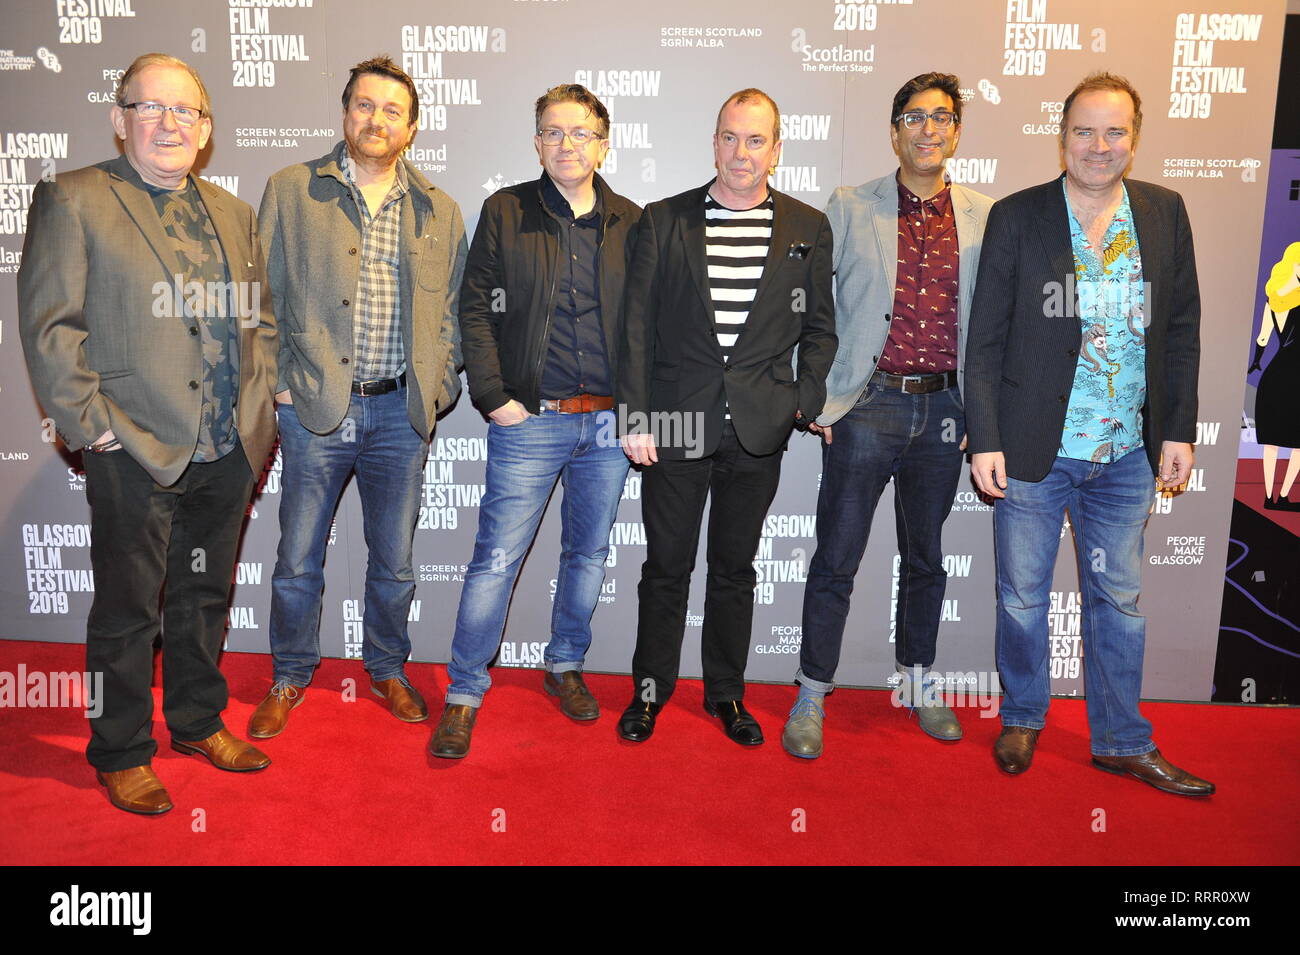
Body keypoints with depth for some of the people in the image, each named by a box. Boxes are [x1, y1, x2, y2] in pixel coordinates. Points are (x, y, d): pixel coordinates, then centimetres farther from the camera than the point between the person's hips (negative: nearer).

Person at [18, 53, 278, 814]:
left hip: (228, 452, 5)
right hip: (138, 451, -5)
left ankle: (199, 722, 36)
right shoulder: (72, 200, -3)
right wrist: (91, 424, -13)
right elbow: (50, 326, -8)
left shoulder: (234, 214, 13)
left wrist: (261, 403, 7)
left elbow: (263, 318, 18)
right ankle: (121, 753, 24)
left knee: (207, 596, 18)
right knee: (128, 611, 7)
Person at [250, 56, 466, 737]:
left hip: (401, 411, 2)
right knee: (297, 561, 7)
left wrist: (439, 384, 2)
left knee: (393, 560, 12)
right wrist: (276, 381, -3)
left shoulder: (439, 213, 9)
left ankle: (387, 668, 33)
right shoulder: (289, 192, 3)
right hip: (314, 405, -1)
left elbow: (453, 310, 12)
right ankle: (289, 677, 29)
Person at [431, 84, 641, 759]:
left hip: (608, 424, 3)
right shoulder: (506, 211, 2)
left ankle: (565, 666, 35)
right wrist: (494, 396, -8)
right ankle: (464, 694, 14)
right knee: (496, 558, -1)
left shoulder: (630, 223, 7)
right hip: (530, 420, -3)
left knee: (589, 552, 14)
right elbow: (475, 309, 0)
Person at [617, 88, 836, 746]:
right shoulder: (664, 221, 3)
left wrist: (805, 402, -3)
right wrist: (636, 415, -5)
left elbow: (819, 328, 10)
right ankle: (651, 688, 26)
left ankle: (726, 692, 29)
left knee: (735, 568, 13)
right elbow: (638, 324, 1)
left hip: (759, 428, 1)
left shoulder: (807, 229, 6)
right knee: (666, 567, 8)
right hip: (677, 421, -1)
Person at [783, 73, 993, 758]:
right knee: (836, 559, 1)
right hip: (866, 407, -2)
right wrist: (814, 398, -5)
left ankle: (916, 679, 34)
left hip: (944, 411, 3)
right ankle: (813, 695, 15)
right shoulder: (850, 208, 2)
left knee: (925, 555, 16)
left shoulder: (983, 217, 7)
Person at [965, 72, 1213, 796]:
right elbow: (986, 339, -5)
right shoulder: (1017, 217, -4)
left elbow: (1182, 330, 8)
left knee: (1120, 599, 13)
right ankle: (1023, 719, 32)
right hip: (1033, 450, -2)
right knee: (1023, 597, 10)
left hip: (1128, 456, 3)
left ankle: (1122, 740, 29)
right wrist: (985, 440, -10)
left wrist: (1180, 430, 4)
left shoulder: (1166, 213, 5)